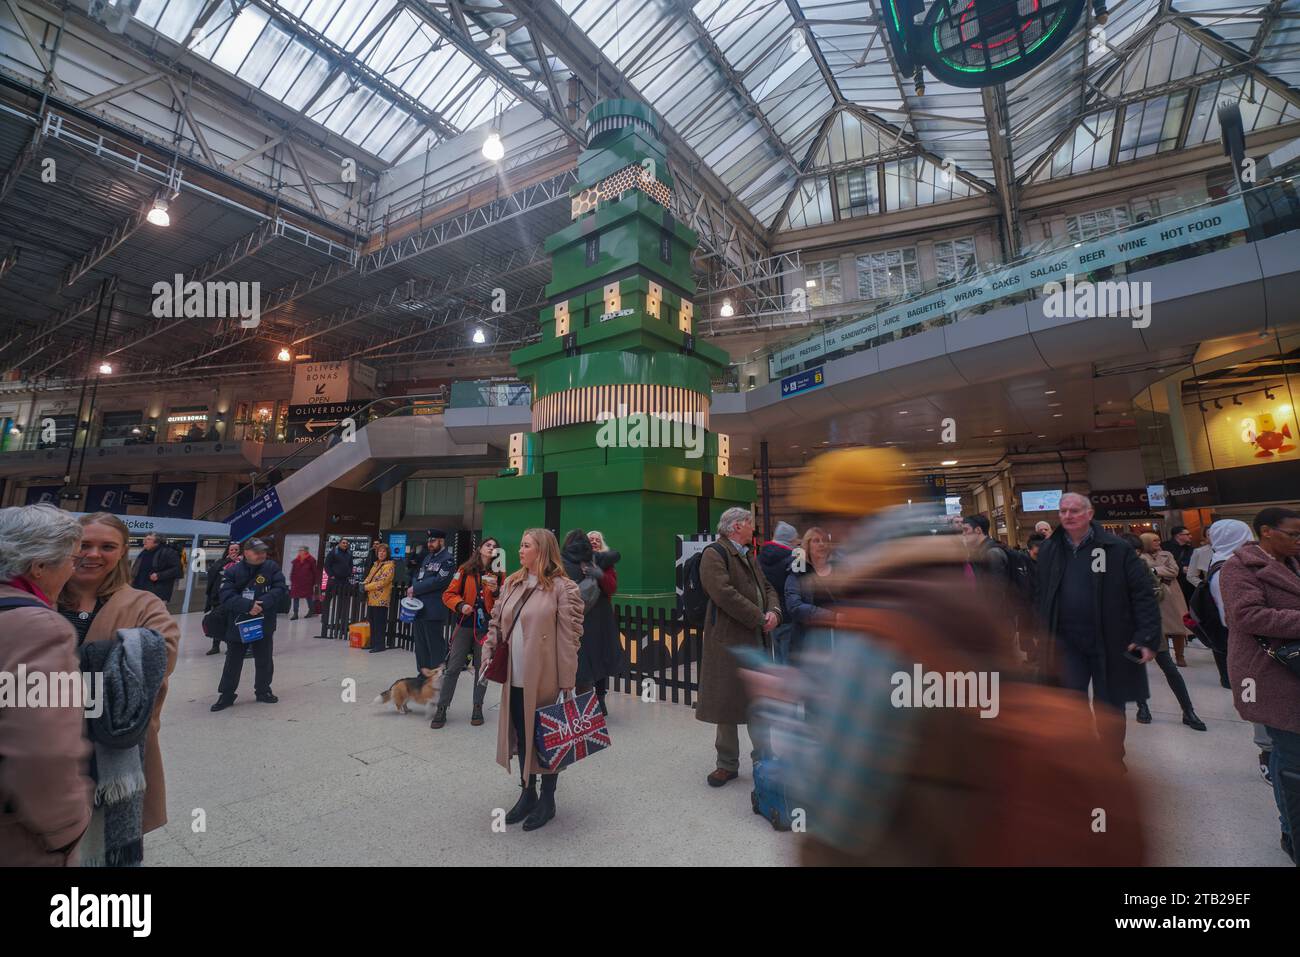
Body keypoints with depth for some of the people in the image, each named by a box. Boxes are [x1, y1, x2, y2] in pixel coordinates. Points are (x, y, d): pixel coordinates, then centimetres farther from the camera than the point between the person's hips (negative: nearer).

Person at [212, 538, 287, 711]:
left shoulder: (272, 568, -3)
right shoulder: (232, 571, -6)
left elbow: (280, 590, -10)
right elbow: (227, 597, -14)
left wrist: (262, 603, -24)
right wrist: (248, 605, -27)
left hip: (264, 624, 1)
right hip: (237, 624, -1)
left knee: (264, 660, 13)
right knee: (233, 661, 10)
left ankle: (263, 691, 30)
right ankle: (226, 695, 25)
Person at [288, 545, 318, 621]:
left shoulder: (311, 560, -6)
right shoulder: (296, 561, 4)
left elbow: (314, 572, -3)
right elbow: (292, 572, 10)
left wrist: (314, 583, -4)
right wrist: (292, 581, 7)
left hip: (307, 583, -3)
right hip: (296, 582, 3)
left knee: (308, 597, 9)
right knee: (295, 597, 0)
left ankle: (311, 611, 26)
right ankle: (295, 614, 6)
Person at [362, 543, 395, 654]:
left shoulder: (389, 566, -10)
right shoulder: (376, 565, 17)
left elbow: (382, 582, -17)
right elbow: (369, 577, 21)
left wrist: (366, 587, -14)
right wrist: (364, 584, -1)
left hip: (380, 599, -8)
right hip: (371, 598, 8)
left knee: (379, 623, -4)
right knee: (372, 622, 13)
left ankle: (380, 645, 1)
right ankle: (373, 643, 22)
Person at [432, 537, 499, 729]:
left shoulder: (498, 573, 2)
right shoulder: (465, 570, 0)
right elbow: (449, 594, 2)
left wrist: (496, 591, -16)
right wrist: (460, 605, -14)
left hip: (486, 627, 1)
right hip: (464, 625, -1)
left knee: (482, 668, 10)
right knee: (453, 668, 2)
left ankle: (477, 708, 24)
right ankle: (441, 708, 14)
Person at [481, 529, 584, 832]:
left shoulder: (563, 588, -13)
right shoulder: (512, 583, 9)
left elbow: (569, 636, -15)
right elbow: (496, 622, 16)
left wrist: (567, 681, -15)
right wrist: (488, 653, 1)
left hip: (544, 679, -6)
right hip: (515, 678, 6)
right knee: (522, 734, 18)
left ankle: (547, 799, 28)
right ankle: (527, 793, 37)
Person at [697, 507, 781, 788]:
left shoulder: (749, 556, 17)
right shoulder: (714, 554, -12)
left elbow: (766, 586, 16)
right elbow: (724, 593, -22)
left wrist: (774, 611, -5)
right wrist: (759, 618, -17)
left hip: (757, 639, 8)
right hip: (729, 639, -8)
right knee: (728, 702, 4)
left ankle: (762, 757, 31)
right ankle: (728, 763, 19)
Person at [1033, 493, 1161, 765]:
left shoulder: (1117, 549, -6)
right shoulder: (1048, 551, 2)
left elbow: (1143, 595, -6)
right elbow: (1040, 597, 8)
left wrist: (1147, 637, -14)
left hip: (1110, 643, -2)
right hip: (1066, 644, 2)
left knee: (1110, 707, 13)